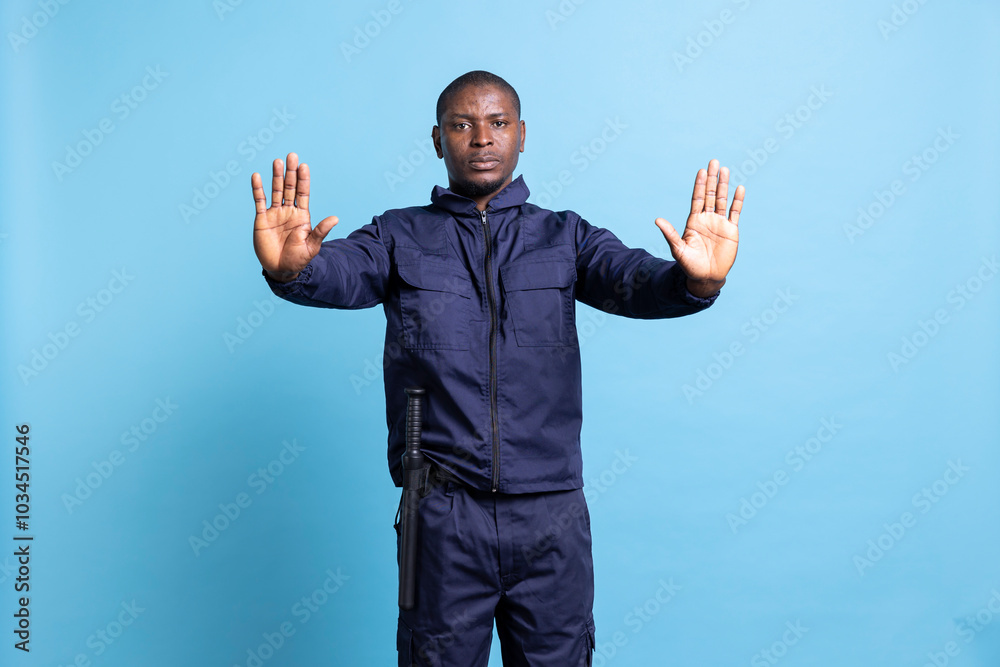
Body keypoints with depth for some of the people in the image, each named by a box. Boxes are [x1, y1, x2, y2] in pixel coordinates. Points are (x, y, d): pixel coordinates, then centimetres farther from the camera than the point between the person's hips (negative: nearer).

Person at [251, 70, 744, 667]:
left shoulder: (564, 236, 8)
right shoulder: (399, 237, 6)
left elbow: (633, 281, -9)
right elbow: (342, 272, -13)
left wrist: (694, 282, -31)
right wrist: (290, 268, -36)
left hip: (551, 514, 1)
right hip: (442, 517, -1)